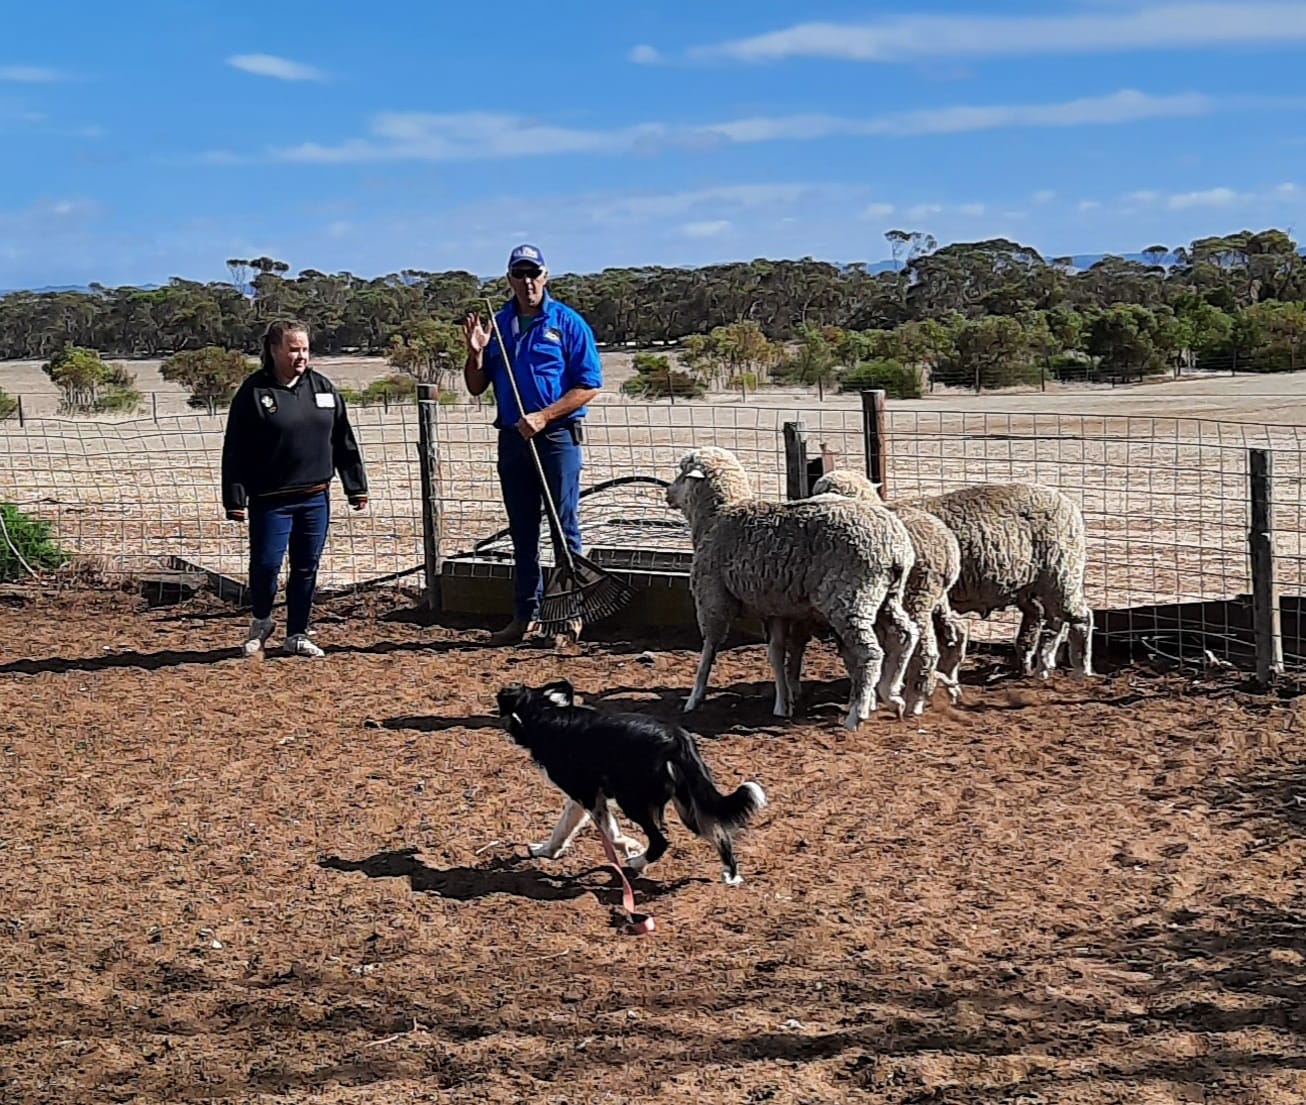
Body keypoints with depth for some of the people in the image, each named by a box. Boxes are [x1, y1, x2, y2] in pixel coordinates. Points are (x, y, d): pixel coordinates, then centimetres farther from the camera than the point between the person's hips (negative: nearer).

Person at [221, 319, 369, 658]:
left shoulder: (322, 387, 8)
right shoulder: (253, 391, -5)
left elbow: (344, 441, 12)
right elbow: (235, 451, -6)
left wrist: (356, 486, 10)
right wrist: (235, 499, -10)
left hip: (316, 498, 4)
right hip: (271, 500, -4)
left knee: (307, 568, 9)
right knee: (266, 565, -6)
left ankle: (297, 634, 22)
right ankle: (261, 621, 22)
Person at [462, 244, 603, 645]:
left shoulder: (568, 323, -3)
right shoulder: (497, 325, 11)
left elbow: (589, 385, -7)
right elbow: (476, 387, 13)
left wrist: (543, 416, -15)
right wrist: (476, 352, -6)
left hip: (557, 436, -5)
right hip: (512, 437, 5)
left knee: (564, 528, -1)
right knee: (522, 533, 10)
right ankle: (526, 615, 16)